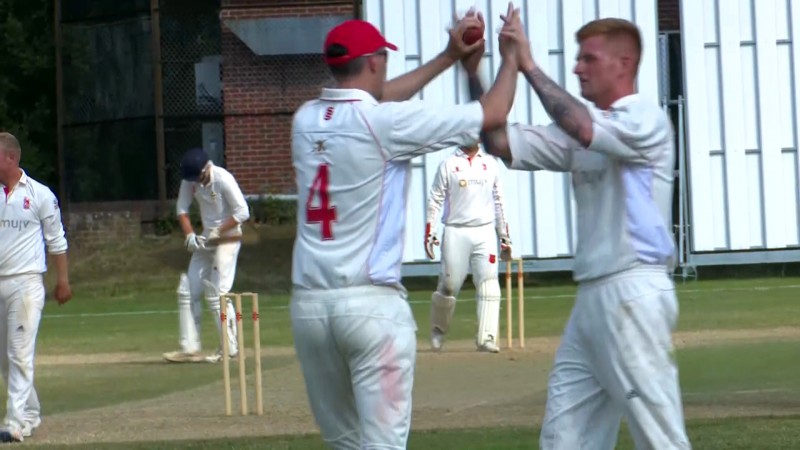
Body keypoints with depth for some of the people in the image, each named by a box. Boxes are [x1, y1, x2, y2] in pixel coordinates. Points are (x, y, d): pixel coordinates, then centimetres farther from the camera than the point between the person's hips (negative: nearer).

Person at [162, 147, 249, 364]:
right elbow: (182, 207, 5)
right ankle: (190, 348, 9)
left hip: (227, 239, -8)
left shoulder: (223, 180, -22)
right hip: (206, 241, 8)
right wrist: (189, 234, -9)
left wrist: (217, 232, -22)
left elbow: (243, 213, -23)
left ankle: (229, 349, -4)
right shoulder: (190, 179, -4)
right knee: (187, 292, 5)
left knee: (217, 295, -12)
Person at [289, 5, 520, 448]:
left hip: (309, 304, 6)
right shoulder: (386, 122, -9)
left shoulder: (306, 119, 7)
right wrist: (510, 58, 15)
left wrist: (448, 58, 29)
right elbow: (492, 113, -4)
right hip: (372, 303, -6)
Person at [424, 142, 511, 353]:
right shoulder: (448, 164, 3)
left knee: (488, 284, -8)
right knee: (449, 285, 0)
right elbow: (435, 200, 1)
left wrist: (504, 236, 12)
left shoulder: (490, 164, 12)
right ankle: (438, 330, 23)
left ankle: (486, 338, -9)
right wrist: (429, 233, -7)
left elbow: (498, 201, 15)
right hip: (456, 233, -2)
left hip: (485, 233, 2)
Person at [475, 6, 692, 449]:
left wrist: (527, 65, -21)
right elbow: (500, 142, 10)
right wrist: (472, 71, 1)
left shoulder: (646, 120, -7)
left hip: (633, 292, -9)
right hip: (591, 296, 9)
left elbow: (581, 128, -26)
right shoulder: (585, 130, 16)